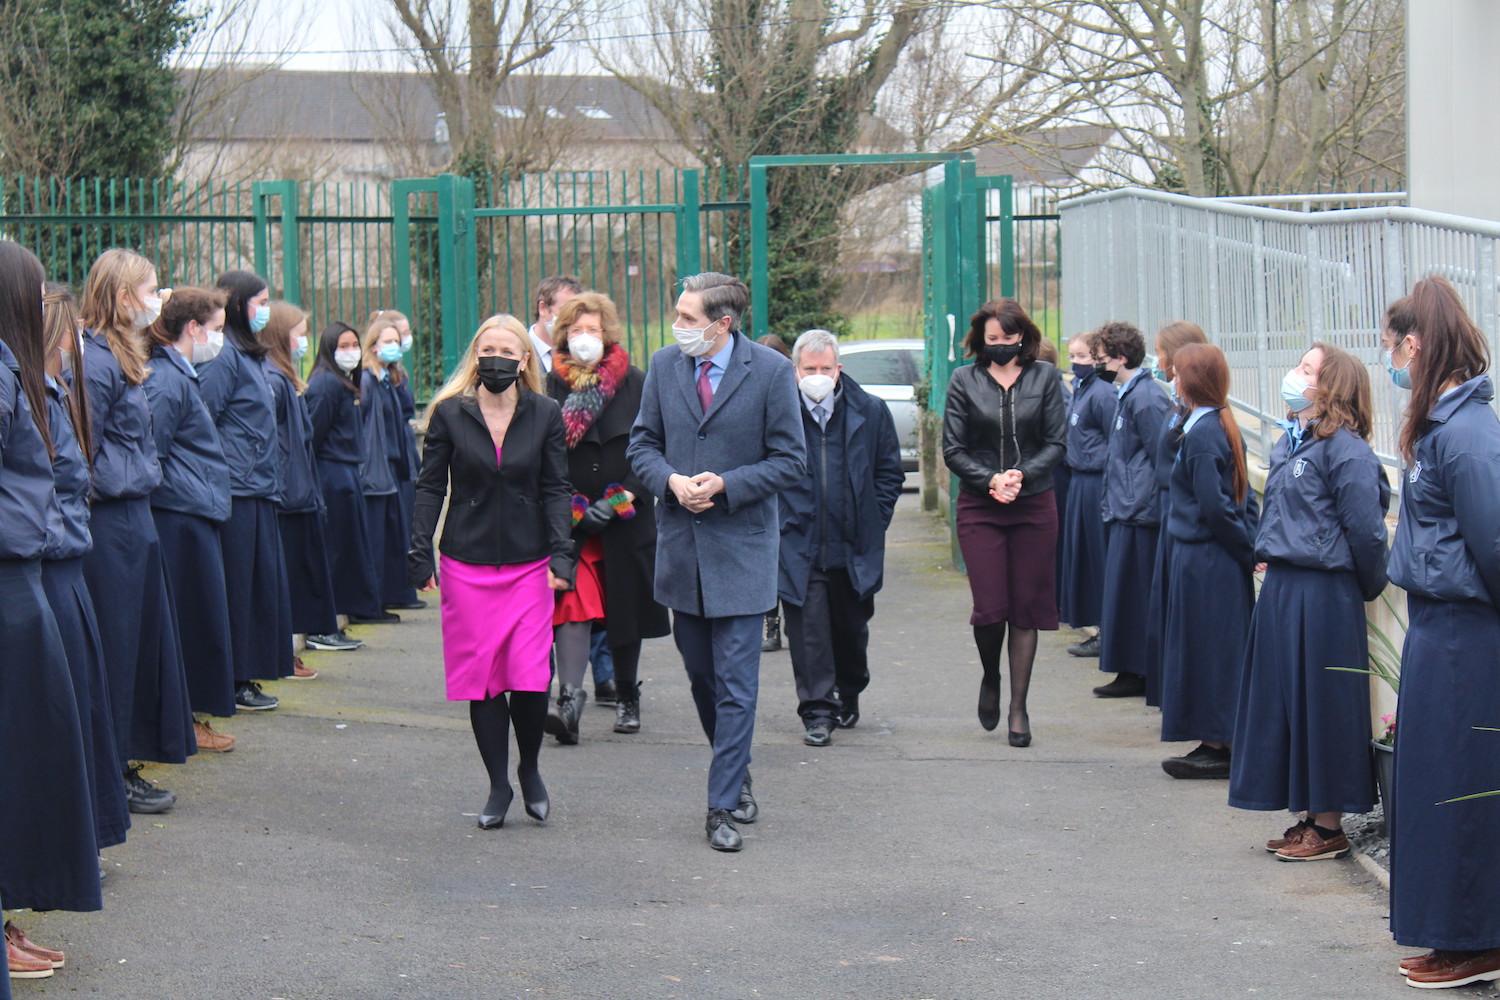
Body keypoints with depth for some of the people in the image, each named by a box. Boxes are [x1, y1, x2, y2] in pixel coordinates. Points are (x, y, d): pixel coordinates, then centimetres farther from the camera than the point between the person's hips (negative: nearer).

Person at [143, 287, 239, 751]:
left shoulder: (182, 376, 17)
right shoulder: (167, 380, -15)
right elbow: (152, 454, -20)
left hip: (196, 517, 10)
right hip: (183, 517, -10)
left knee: (201, 617, 13)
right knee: (194, 617, -4)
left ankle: (193, 716, 18)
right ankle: (188, 719, 4)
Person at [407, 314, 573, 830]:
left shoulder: (545, 415, 4)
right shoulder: (449, 414, 3)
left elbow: (556, 490, 3)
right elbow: (430, 487, 4)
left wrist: (561, 556, -8)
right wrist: (420, 555, -4)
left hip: (528, 565, 0)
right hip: (467, 567, 0)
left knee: (530, 678, -9)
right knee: (482, 678, 1)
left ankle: (529, 769, 17)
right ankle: (498, 785, 15)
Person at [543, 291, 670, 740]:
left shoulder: (634, 383, 2)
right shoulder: (550, 385, 2)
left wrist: (622, 499, -11)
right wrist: (573, 508, -10)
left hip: (628, 518, 1)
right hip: (569, 519, -1)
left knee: (625, 608, 9)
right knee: (572, 602, -14)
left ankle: (627, 698, 24)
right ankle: (569, 701, -21)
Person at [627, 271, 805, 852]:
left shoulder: (771, 371, -8)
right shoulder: (665, 365, 3)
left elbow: (790, 462, -5)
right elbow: (642, 444, 10)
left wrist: (725, 486, -17)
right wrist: (671, 480, -11)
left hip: (741, 544, -4)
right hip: (680, 543, 4)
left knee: (736, 684, -5)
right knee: (701, 674, 14)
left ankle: (724, 806, -1)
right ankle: (736, 774, 33)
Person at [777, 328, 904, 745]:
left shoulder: (870, 412, 2)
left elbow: (890, 472, 10)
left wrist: (873, 523, 2)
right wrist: (777, 523, -1)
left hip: (854, 549, 2)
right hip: (799, 546, -2)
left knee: (851, 628, 15)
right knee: (808, 629, -6)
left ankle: (848, 697, 37)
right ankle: (817, 711, 0)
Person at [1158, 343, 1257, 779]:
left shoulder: (1200, 434, -17)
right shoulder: (1225, 427, 11)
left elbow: (1214, 506, -20)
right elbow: (1245, 497, 12)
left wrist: (1247, 549, -10)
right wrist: (1250, 545, 7)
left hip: (1202, 561, -9)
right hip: (1221, 560, 9)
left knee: (1206, 650, -2)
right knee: (1217, 652, 13)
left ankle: (1217, 746, 3)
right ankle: (1215, 743, 18)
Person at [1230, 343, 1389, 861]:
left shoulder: (1345, 449, -15)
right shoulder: (1289, 442, 11)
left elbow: (1365, 530, -14)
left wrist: (1366, 588, -3)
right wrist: (1271, 556, 17)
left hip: (1323, 595, -9)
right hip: (1280, 587, 9)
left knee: (1322, 705, -1)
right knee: (1283, 702, 12)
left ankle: (1330, 828, 8)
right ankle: (1310, 817, 22)